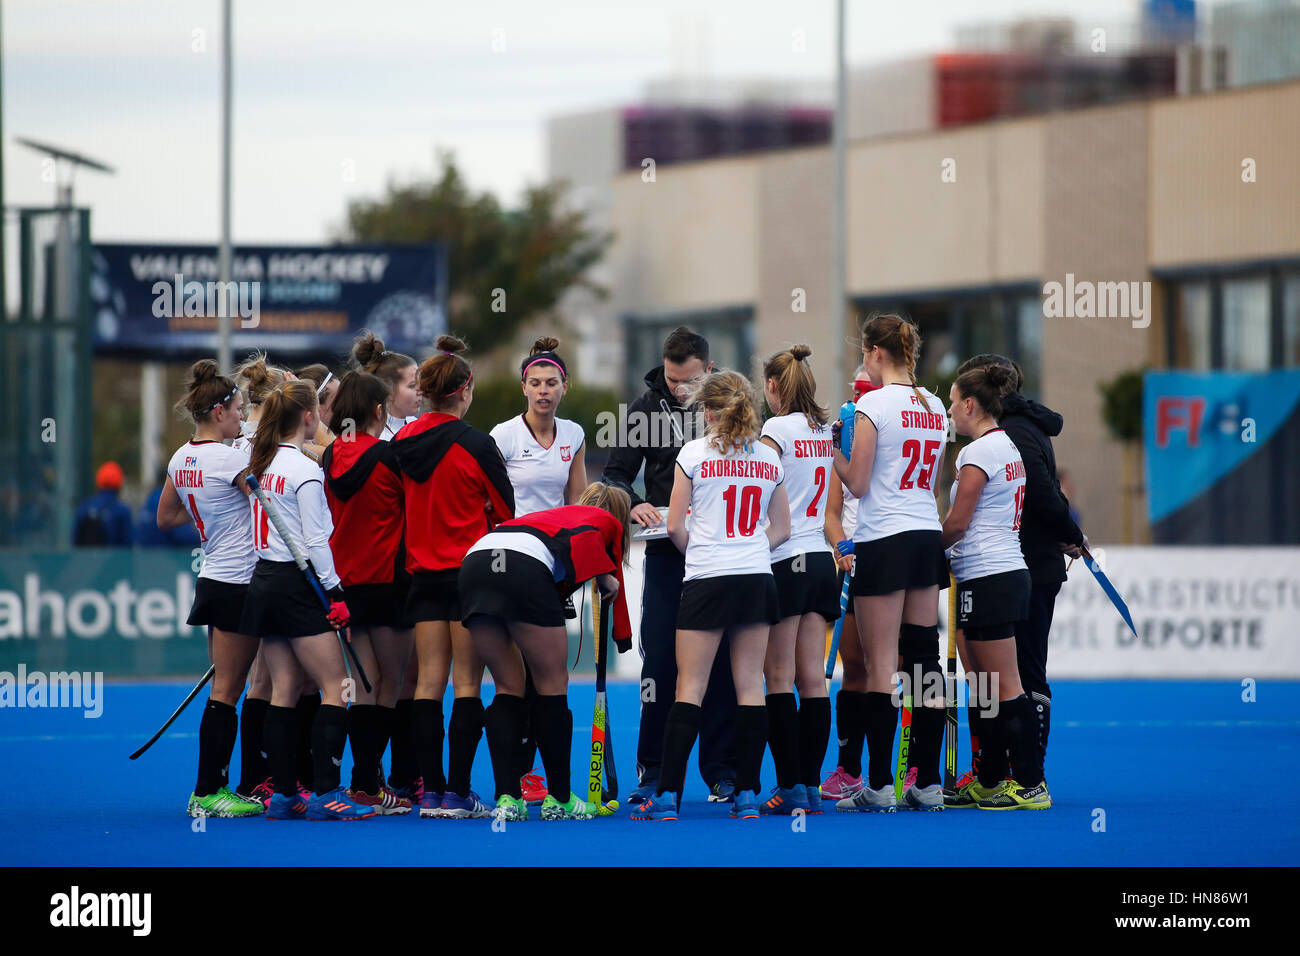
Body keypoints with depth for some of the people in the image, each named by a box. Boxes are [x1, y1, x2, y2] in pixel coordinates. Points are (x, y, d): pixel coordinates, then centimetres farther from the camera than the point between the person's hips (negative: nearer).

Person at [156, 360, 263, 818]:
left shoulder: (181, 460, 8)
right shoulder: (230, 459, -16)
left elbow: (165, 518, 20)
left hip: (213, 581, 8)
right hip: (239, 583, -8)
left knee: (225, 688, 11)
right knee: (226, 691, -5)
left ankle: (214, 786, 12)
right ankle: (207, 792, -4)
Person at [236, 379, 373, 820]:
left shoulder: (262, 464, 9)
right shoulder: (305, 469, -13)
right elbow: (315, 541, -15)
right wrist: (336, 592, -12)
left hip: (263, 583, 8)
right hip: (296, 585, -8)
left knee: (283, 692, 9)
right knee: (337, 688, -4)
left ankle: (283, 794, 8)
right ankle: (325, 792, -10)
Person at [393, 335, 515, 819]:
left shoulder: (402, 442, 3)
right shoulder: (474, 444, -12)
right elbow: (506, 508, -3)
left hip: (423, 574, 5)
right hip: (470, 571, -5)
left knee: (429, 682, 6)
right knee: (467, 683, -2)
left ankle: (430, 792, 5)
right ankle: (457, 793, -5)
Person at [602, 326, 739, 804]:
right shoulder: (647, 407, 3)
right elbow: (616, 472, 7)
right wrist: (634, 504, -14)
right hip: (665, 554, 1)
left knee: (720, 664, 1)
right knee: (659, 661, 1)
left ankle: (722, 773, 7)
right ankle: (653, 771, 8)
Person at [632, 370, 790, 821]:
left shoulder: (694, 452, -4)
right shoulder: (769, 458, 9)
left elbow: (675, 526, -2)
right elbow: (781, 528, 15)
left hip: (707, 580, -4)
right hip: (757, 578, 4)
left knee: (690, 688, -3)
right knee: (750, 686, 5)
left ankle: (666, 797, -7)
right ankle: (747, 796, 4)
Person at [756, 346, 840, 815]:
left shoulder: (777, 429, -10)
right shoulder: (823, 430, 11)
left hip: (785, 560, -7)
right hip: (821, 560, 7)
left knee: (779, 678, -3)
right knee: (813, 678, 6)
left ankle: (790, 787, -7)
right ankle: (812, 785, 5)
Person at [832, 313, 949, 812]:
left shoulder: (873, 405, -11)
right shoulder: (934, 407, 10)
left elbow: (858, 484, -11)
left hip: (884, 541, -7)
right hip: (927, 538, 7)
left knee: (881, 664, -4)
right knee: (923, 659, 7)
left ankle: (879, 785, -5)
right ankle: (927, 783, 7)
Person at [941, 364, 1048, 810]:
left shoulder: (978, 453, -13)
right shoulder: (1009, 447, 16)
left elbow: (956, 525, -13)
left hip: (987, 578, -10)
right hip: (1011, 571, 10)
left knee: (1004, 688, -7)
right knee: (986, 687, 13)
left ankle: (1031, 785, -6)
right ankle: (990, 782, 17)